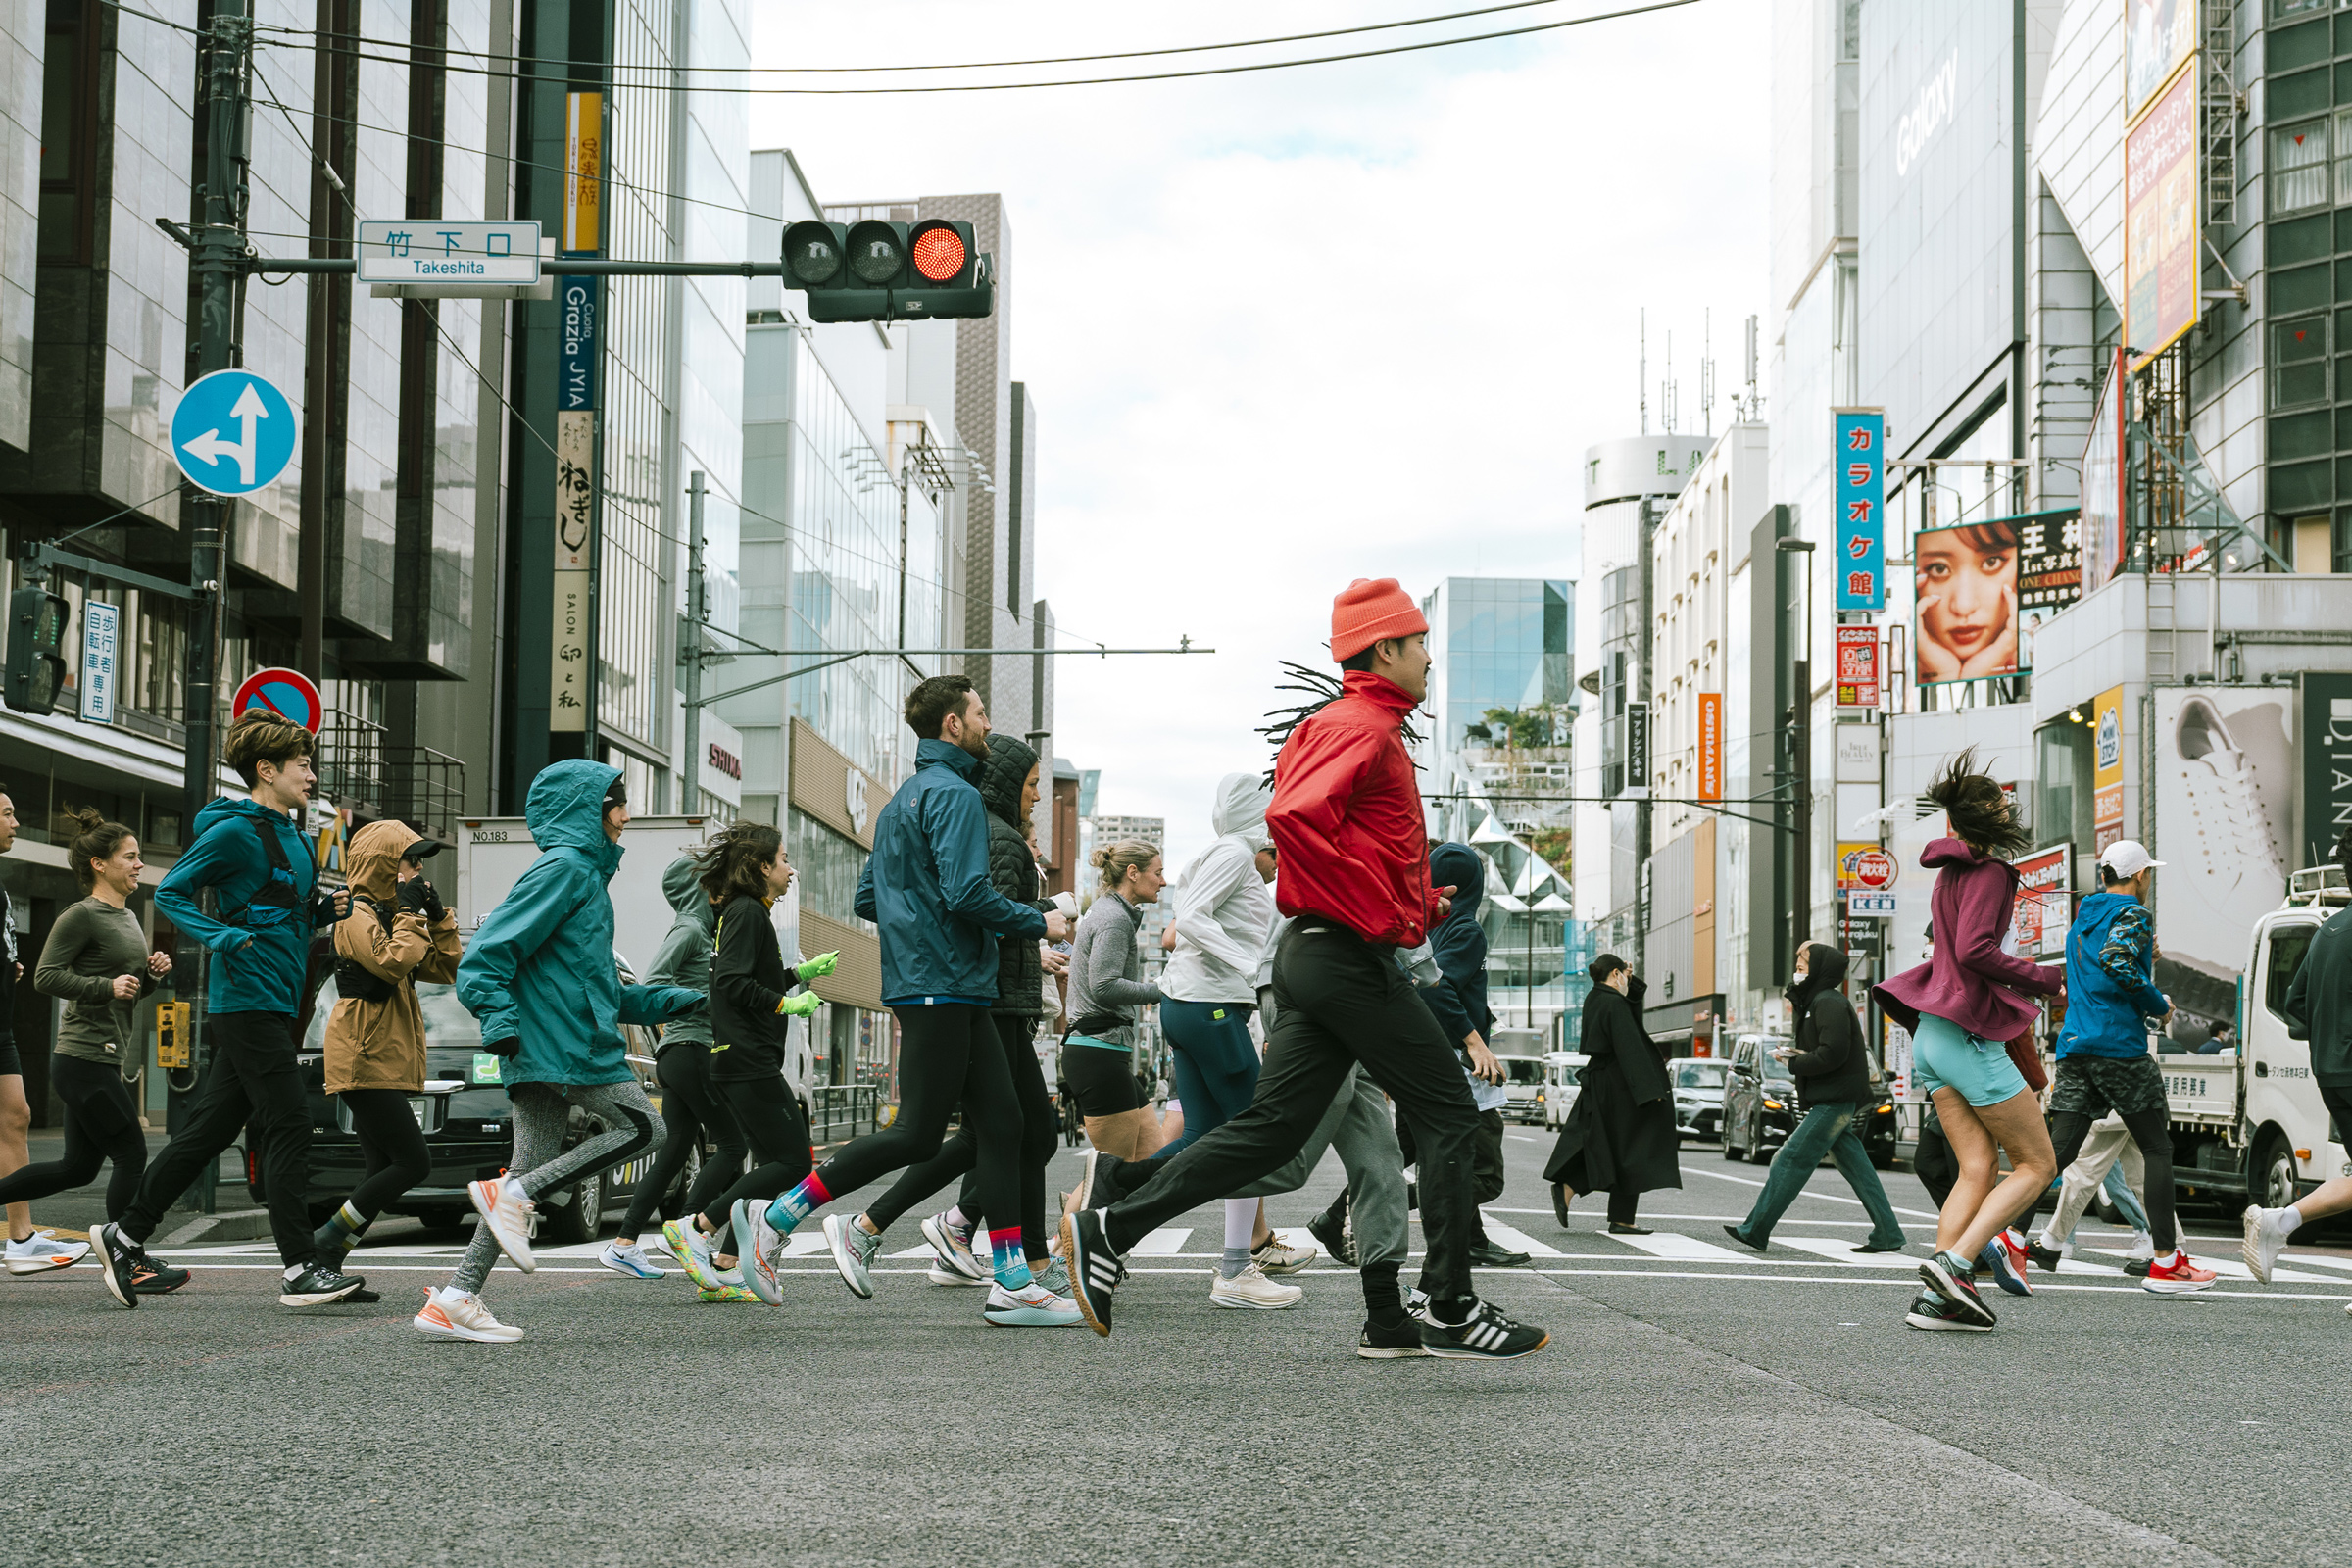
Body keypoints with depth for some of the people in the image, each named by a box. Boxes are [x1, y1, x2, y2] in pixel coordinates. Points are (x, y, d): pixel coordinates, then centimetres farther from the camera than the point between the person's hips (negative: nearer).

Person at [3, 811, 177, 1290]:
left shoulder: (128, 918, 16)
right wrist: (108, 985, -23)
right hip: (83, 1058, -10)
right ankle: (131, 1265, 3)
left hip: (105, 1059, 10)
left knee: (79, 1166, 13)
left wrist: (151, 974, 4)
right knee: (131, 1154, -5)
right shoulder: (81, 916, -11)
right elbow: (46, 977, -16)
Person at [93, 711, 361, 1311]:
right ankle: (300, 1269, -11)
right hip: (248, 998, -9)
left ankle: (124, 1237, 21)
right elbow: (172, 892, -8)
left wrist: (325, 910, 7)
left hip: (273, 1003, 9)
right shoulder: (236, 832, -9)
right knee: (287, 1126, -11)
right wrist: (227, 939, -21)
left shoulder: (291, 836, 19)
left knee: (209, 1128, 12)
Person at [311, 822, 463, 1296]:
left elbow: (446, 969, 19)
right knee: (414, 1161, -14)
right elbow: (394, 963, -25)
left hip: (383, 1063, 10)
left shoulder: (388, 914, 22)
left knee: (384, 1168, 6)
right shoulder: (357, 914, -8)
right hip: (365, 1060, -10)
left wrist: (439, 918, 8)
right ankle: (328, 1239, -10)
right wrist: (410, 913, -14)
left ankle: (328, 1261, 5)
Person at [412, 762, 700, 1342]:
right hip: (567, 1048, -9)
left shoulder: (585, 874, 25)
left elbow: (602, 989, 30)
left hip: (542, 1055, 9)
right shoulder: (563, 869, -7)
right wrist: (500, 1023, -24)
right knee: (643, 1127, -4)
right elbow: (487, 955, -14)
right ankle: (511, 1193, -10)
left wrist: (685, 1001, 28)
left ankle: (454, 1300, 0)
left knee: (532, 1173, 4)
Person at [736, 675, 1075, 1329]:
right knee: (917, 1134, -8)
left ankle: (1012, 1284, 1)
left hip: (955, 994, 10)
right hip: (944, 985, -10)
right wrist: (1038, 924, -8)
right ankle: (780, 1215, -1)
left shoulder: (903, 799, 21)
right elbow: (968, 892, -21)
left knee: (1001, 1123, 5)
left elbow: (867, 899, 23)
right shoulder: (954, 794, -10)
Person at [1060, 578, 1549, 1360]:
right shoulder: (1363, 726, -12)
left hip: (1311, 953, 10)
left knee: (1272, 1125, 6)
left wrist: (1415, 897, 18)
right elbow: (1293, 817, -28)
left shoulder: (1336, 725, 22)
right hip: (1354, 957, -10)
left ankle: (1110, 1230, 2)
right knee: (1448, 1116, -1)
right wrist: (1383, 915, -23)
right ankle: (1449, 1310, 3)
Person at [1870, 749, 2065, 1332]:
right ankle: (1954, 1262, -15)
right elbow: (1975, 951, -22)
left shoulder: (1952, 872, 19)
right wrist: (2046, 979, -12)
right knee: (2037, 1165, -2)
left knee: (1978, 1169, 4)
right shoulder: (1989, 872, -10)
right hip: (1967, 1033, -9)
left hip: (1933, 1032, 9)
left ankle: (1937, 1297, -6)